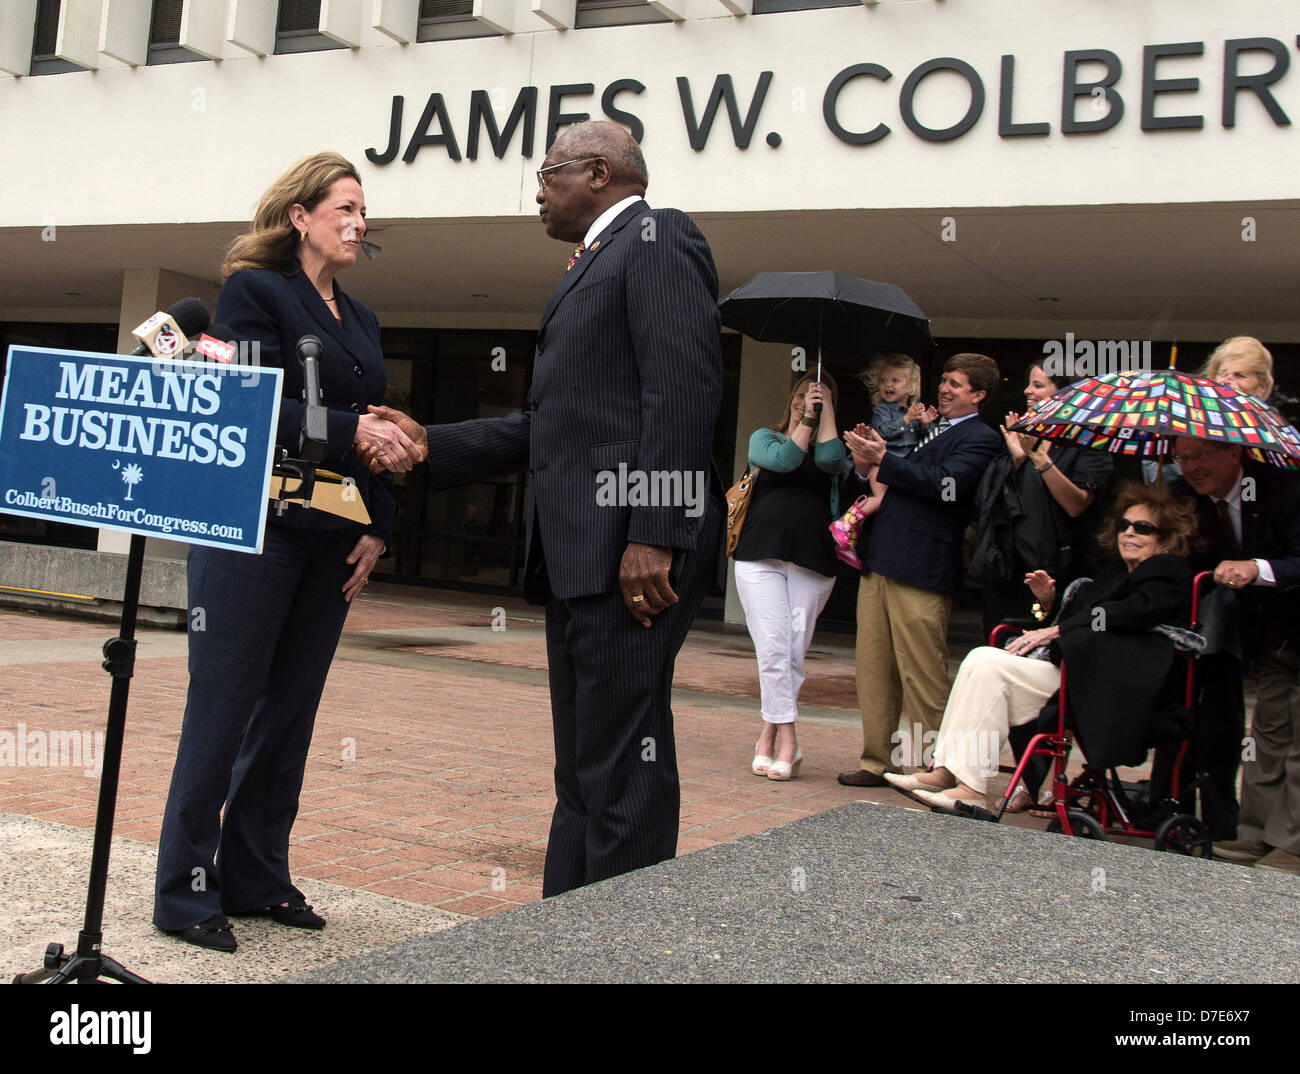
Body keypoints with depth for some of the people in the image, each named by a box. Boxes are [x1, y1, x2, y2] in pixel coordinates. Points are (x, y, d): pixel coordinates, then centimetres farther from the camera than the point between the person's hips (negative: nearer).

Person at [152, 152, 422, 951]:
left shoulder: (362, 321, 18)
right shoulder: (255, 290, -2)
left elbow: (375, 429, 17)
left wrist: (378, 528, 6)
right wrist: (351, 429, -25)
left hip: (330, 543, 7)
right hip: (254, 528, -7)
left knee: (291, 712, 10)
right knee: (223, 708, -3)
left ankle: (259, 878, 20)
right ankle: (187, 892, 6)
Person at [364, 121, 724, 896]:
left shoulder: (656, 238, -2)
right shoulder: (593, 267, 27)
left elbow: (684, 391, -16)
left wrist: (654, 535, -23)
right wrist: (429, 445, 21)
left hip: (632, 551, -10)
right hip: (579, 562, 10)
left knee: (621, 770, -8)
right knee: (583, 769, 13)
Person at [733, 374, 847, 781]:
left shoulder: (829, 447, 17)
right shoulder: (765, 438, 17)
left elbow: (829, 459, -7)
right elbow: (785, 459, -4)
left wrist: (825, 408, 1)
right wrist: (804, 421, 2)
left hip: (812, 563, 1)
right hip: (761, 556, -1)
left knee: (794, 654, -2)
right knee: (774, 650, -12)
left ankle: (767, 738, 6)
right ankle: (788, 741, -11)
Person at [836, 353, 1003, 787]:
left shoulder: (980, 439, -1)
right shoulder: (922, 430, 24)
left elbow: (945, 484, -16)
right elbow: (893, 486, 24)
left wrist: (883, 459, -15)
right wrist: (865, 467, 2)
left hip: (921, 570, -8)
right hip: (878, 564, 8)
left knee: (922, 677, -3)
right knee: (874, 670, 9)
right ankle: (877, 760, 18)